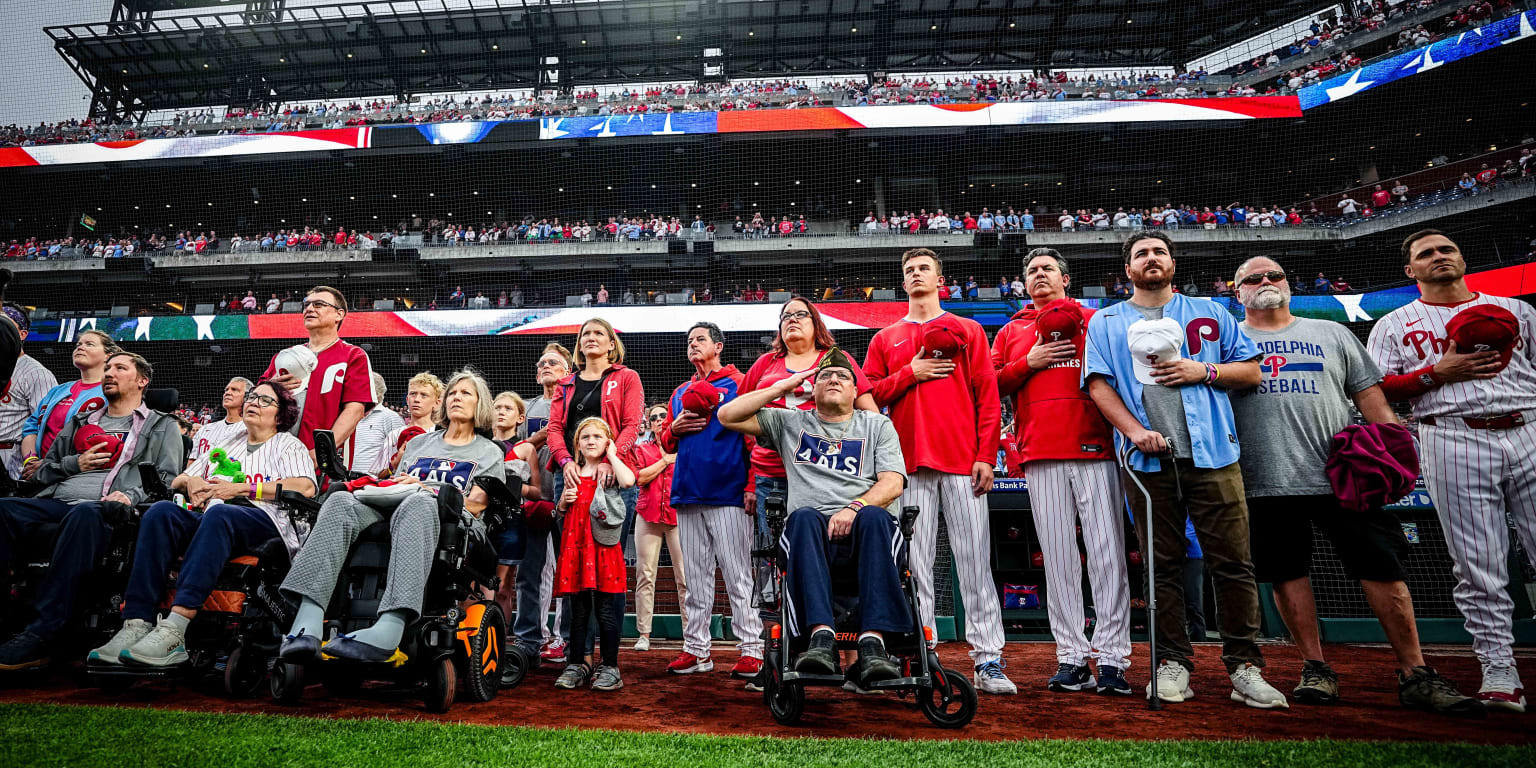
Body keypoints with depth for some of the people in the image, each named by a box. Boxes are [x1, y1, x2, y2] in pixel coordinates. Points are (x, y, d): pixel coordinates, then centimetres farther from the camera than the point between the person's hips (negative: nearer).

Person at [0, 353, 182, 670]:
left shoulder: (161, 427, 17)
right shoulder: (80, 422, 32)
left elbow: (167, 479, 5)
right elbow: (44, 471, 28)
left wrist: (132, 495, -15)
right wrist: (75, 463, 7)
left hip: (103, 510, -5)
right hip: (55, 502, 5)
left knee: (84, 514, -41)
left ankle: (42, 633, -42)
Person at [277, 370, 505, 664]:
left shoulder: (489, 452, 19)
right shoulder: (418, 443, 33)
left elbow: (475, 505, 6)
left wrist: (428, 490, -4)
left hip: (454, 521, -4)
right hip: (394, 508, 4)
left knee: (418, 503, -40)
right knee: (341, 500, -27)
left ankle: (390, 629, -59)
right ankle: (307, 623, -44)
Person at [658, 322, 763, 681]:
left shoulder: (738, 383, 3)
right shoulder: (680, 393, 21)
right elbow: (666, 443, 24)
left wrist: (752, 486, -12)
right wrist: (674, 429, 0)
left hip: (729, 493, -6)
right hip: (688, 493, 6)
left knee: (737, 576, -4)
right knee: (695, 577, 9)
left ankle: (751, 648, 1)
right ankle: (696, 649, 16)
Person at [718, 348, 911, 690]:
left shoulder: (877, 425, 20)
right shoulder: (790, 422, 23)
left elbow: (893, 483, 5)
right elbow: (727, 415, 17)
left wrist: (854, 507, -14)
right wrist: (781, 388, 16)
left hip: (861, 534, 0)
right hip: (809, 535, 0)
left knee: (875, 516, -35)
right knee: (803, 516, -35)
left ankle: (872, 643, -45)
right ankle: (821, 638, -46)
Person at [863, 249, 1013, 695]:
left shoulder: (968, 331, 13)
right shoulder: (885, 339, 18)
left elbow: (988, 396, 5)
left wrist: (986, 455, -5)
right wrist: (910, 372, -5)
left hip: (962, 459, -1)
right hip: (909, 461, 2)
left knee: (975, 561, -3)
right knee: (916, 564, 2)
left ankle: (988, 661, 1)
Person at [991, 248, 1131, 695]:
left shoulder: (1094, 319, 18)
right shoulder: (1011, 332, 22)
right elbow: (991, 386, 13)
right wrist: (1028, 363, -2)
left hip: (1095, 447, -1)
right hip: (1041, 455, 1)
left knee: (1107, 551, -6)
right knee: (1057, 556, 0)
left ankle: (1112, 657, -1)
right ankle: (1072, 657, 6)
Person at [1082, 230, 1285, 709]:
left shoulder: (1210, 314, 19)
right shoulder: (1106, 322, 15)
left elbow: (1251, 371, 17)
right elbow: (1098, 384, 4)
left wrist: (1204, 371, -3)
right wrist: (1135, 430, -10)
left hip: (1212, 454, 1)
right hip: (1149, 459, 0)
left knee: (1232, 562, -2)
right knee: (1163, 565, 3)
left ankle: (1244, 668, 8)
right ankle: (1172, 662, 11)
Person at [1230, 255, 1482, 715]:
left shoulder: (1331, 333, 19)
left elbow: (1369, 394, 14)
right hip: (1267, 483, -1)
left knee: (1384, 570, -1)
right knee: (1287, 574, 2)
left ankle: (1415, 675, 11)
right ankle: (1315, 669, 15)